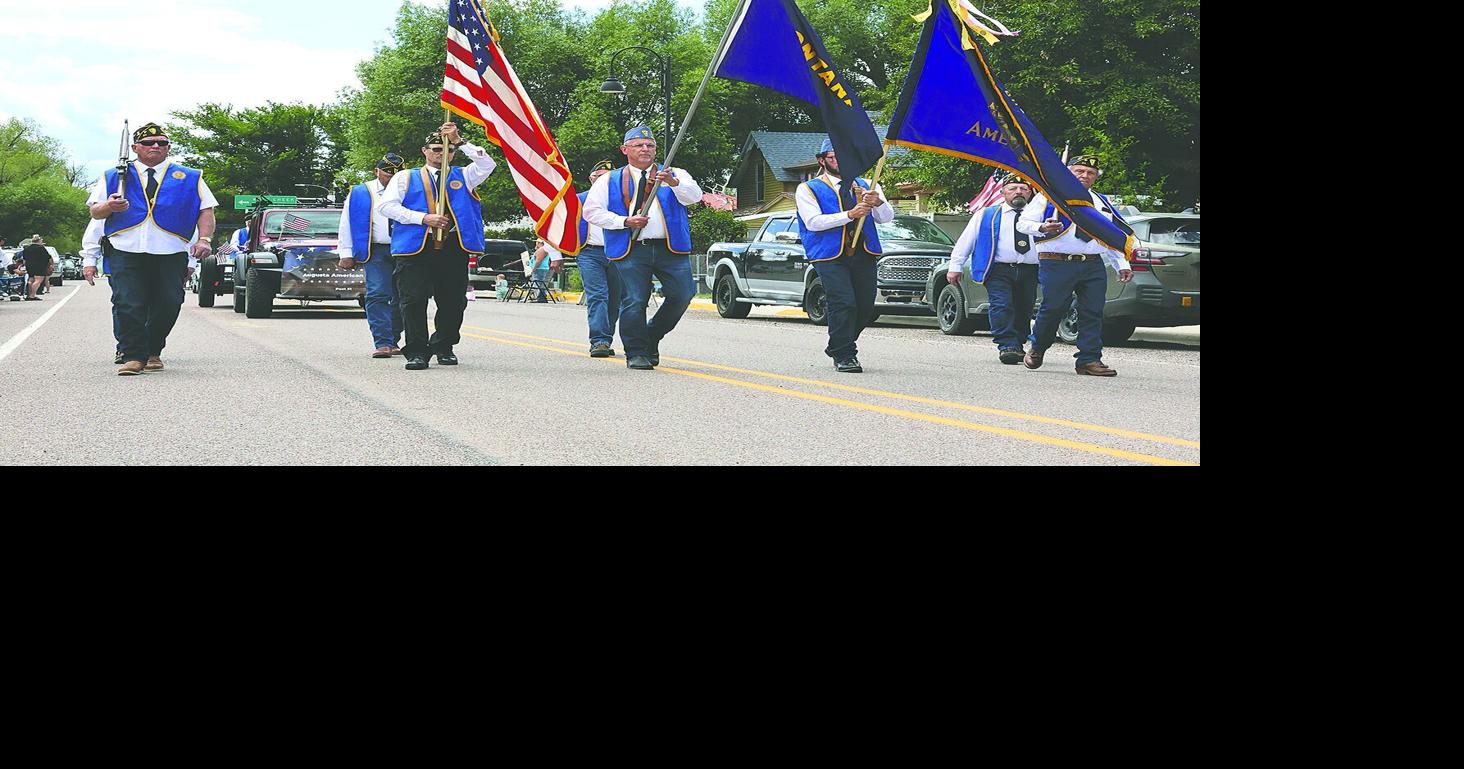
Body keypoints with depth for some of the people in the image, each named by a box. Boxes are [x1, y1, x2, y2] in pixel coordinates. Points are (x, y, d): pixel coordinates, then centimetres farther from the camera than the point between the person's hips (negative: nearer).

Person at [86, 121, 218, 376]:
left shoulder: (189, 178, 16)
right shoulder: (114, 177, 17)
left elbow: (206, 210, 10)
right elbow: (95, 211, 15)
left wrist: (204, 239, -7)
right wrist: (109, 207, -9)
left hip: (171, 252, 0)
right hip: (126, 250, 0)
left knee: (168, 304, -1)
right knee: (128, 305, -12)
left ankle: (153, 352, 18)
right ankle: (133, 357, -8)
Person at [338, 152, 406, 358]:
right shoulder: (359, 194, 9)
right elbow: (346, 225, 10)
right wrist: (346, 254, 3)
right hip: (376, 251, -2)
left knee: (401, 298, 4)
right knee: (377, 295, -13)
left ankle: (393, 341, 16)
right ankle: (382, 343, -17)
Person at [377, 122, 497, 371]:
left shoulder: (462, 176, 20)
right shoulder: (406, 177, 16)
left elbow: (487, 164, 3)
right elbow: (385, 205, 3)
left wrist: (460, 142, -3)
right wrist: (424, 218, -8)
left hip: (454, 246, 2)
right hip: (415, 247, -2)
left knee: (453, 301, 3)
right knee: (414, 300, -9)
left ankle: (443, 347, 18)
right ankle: (417, 351, -5)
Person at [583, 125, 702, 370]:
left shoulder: (675, 175, 14)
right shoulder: (609, 181, 13)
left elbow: (695, 196, -3)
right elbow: (591, 211, 5)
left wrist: (673, 182, -23)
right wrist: (625, 222, -7)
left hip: (671, 248, 2)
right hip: (631, 251, -1)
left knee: (682, 294, -5)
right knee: (634, 302, -8)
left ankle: (652, 337, 16)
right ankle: (636, 353, 5)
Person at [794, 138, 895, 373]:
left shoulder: (864, 186, 19)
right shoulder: (808, 189, 7)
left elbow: (887, 218, 10)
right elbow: (813, 222, -10)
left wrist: (878, 203, -14)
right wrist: (849, 215, -19)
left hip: (864, 254, 4)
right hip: (830, 256, -4)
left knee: (866, 307, 3)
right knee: (843, 304, -17)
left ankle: (837, 346, 25)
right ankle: (843, 356, -7)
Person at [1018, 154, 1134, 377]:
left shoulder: (1102, 203, 22)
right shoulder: (1049, 197, 6)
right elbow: (1023, 223, 2)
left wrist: (1122, 266, 16)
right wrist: (1042, 228, -18)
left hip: (1093, 266, 5)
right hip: (1056, 264, -4)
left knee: (1093, 313, -3)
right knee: (1053, 309, -5)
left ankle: (1090, 360, -1)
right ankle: (1037, 350, 18)